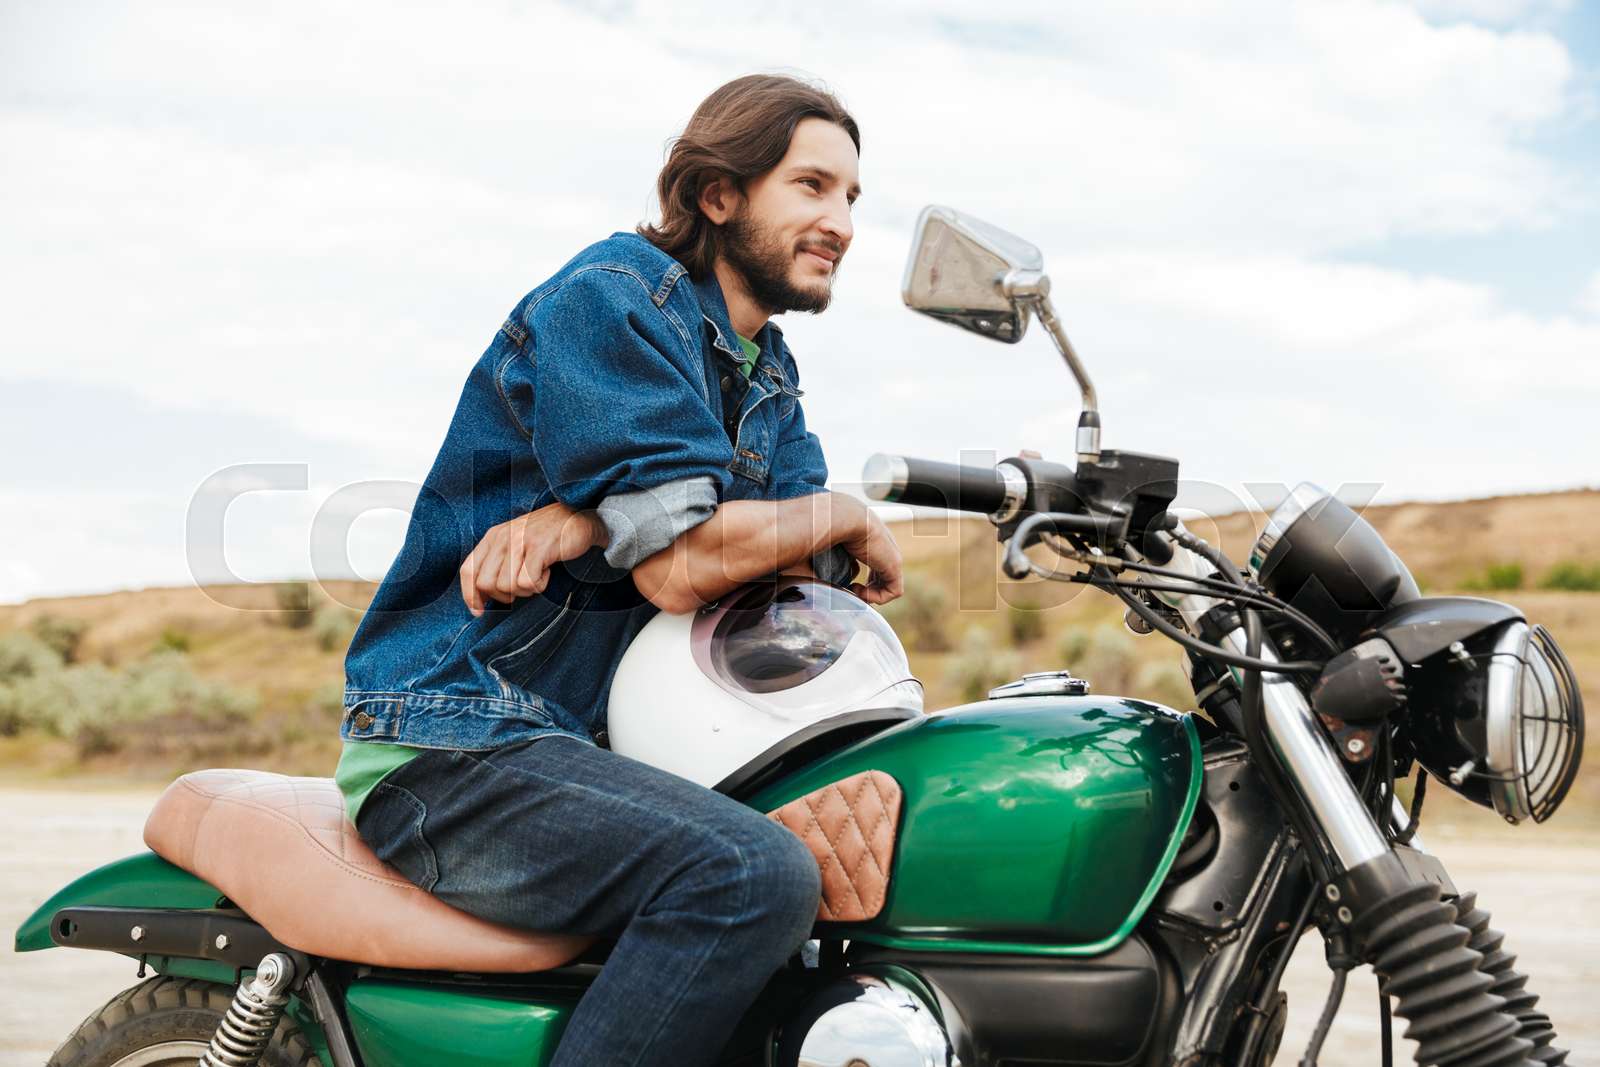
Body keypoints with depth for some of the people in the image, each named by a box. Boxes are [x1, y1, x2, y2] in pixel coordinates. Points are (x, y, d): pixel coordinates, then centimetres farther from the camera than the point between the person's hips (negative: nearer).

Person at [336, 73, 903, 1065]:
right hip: (457, 745, -9)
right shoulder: (612, 297, -9)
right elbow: (682, 570, -20)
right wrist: (851, 513, -2)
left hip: (605, 741, 9)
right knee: (756, 874, -31)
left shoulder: (768, 371, 17)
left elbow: (822, 565, 1)